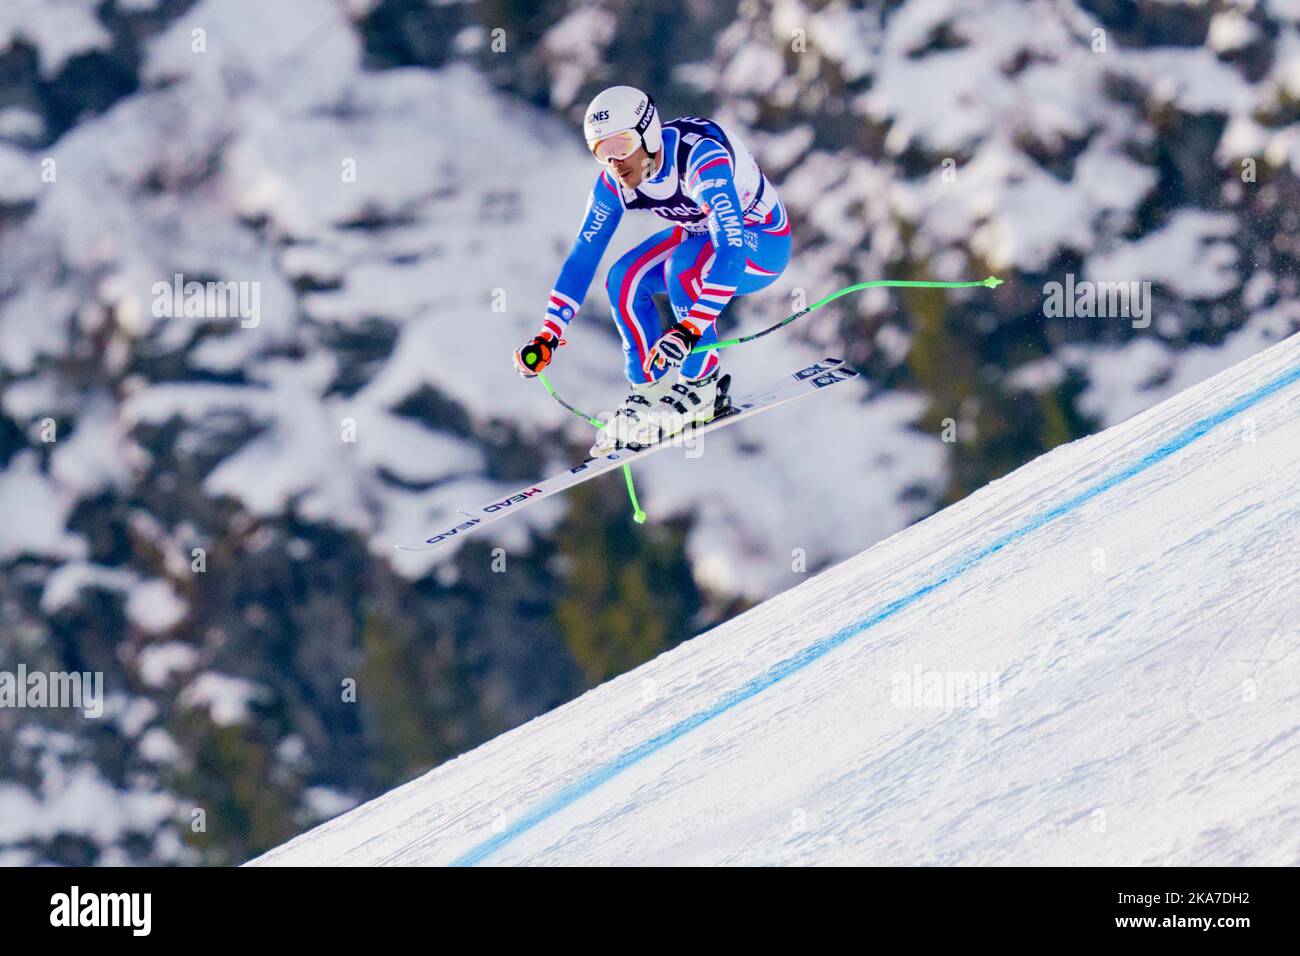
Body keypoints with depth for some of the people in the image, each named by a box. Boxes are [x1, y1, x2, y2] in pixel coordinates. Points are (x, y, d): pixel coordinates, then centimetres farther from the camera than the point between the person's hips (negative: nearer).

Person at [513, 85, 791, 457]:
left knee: (683, 264, -33)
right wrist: (547, 338, -19)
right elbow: (583, 256, -10)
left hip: (762, 243, -7)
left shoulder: (700, 158, -37)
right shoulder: (613, 182, -16)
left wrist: (689, 330, -53)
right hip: (699, 234, 7)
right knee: (625, 279, -15)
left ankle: (702, 387, -18)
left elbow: (732, 252, -45)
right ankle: (648, 392, -2)